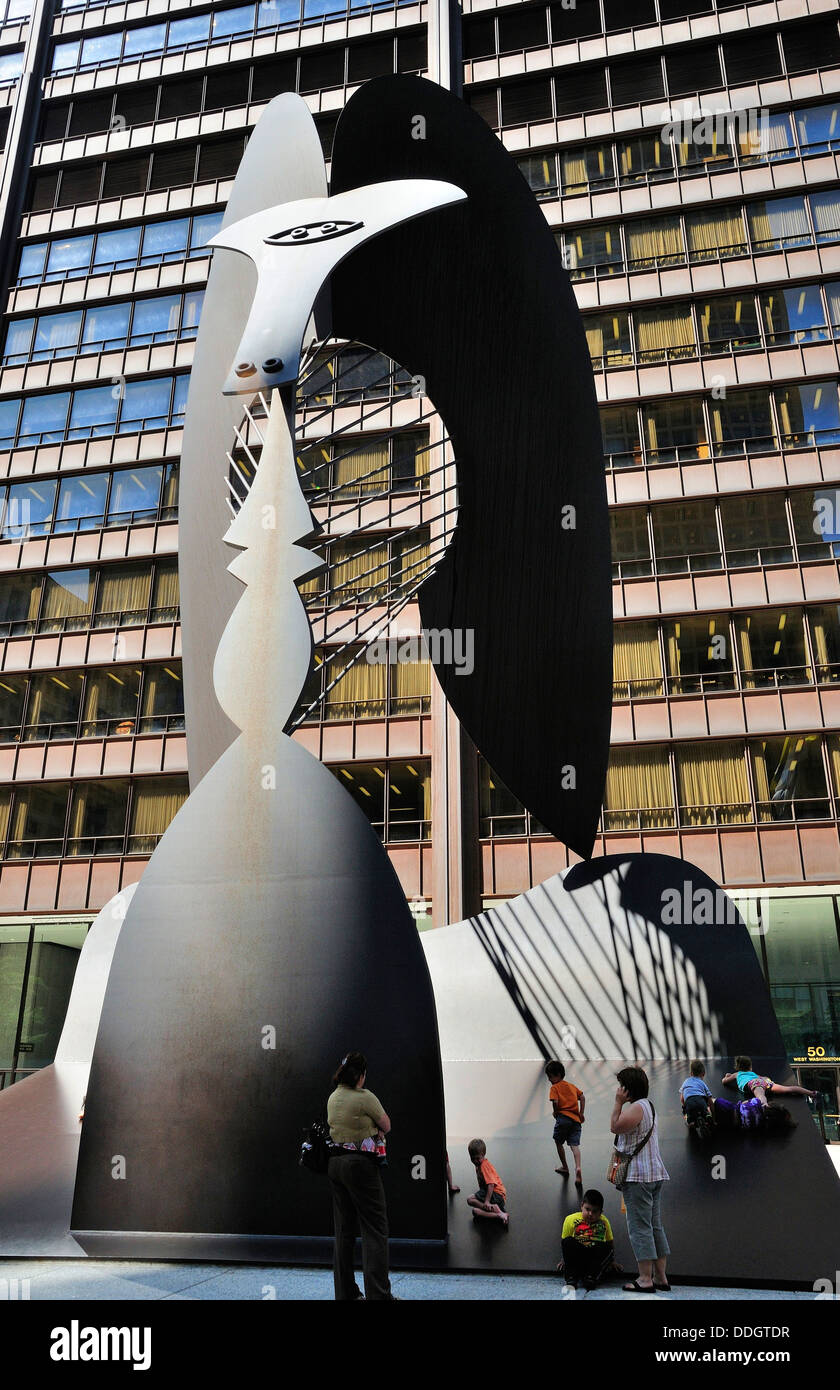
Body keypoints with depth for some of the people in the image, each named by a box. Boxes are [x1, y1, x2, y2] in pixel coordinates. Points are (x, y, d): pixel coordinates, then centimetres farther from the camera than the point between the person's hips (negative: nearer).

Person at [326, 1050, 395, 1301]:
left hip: (335, 1164, 8)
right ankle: (378, 1294, -1)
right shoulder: (365, 1097, -14)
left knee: (344, 1229, 14)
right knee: (375, 1229, 0)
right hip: (360, 1163, -8)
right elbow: (386, 1126, -1)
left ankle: (345, 1292, 21)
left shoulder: (333, 1097, 8)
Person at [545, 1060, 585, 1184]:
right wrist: (581, 1113, 10)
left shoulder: (555, 1087, -1)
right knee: (574, 1145, -1)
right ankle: (578, 1167, -24)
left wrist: (555, 1112, 3)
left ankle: (565, 1167, 28)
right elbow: (582, 1097, 10)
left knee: (558, 1142, 18)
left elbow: (555, 1102, -15)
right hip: (575, 1119, 5)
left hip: (563, 1117, -4)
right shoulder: (571, 1086, 17)